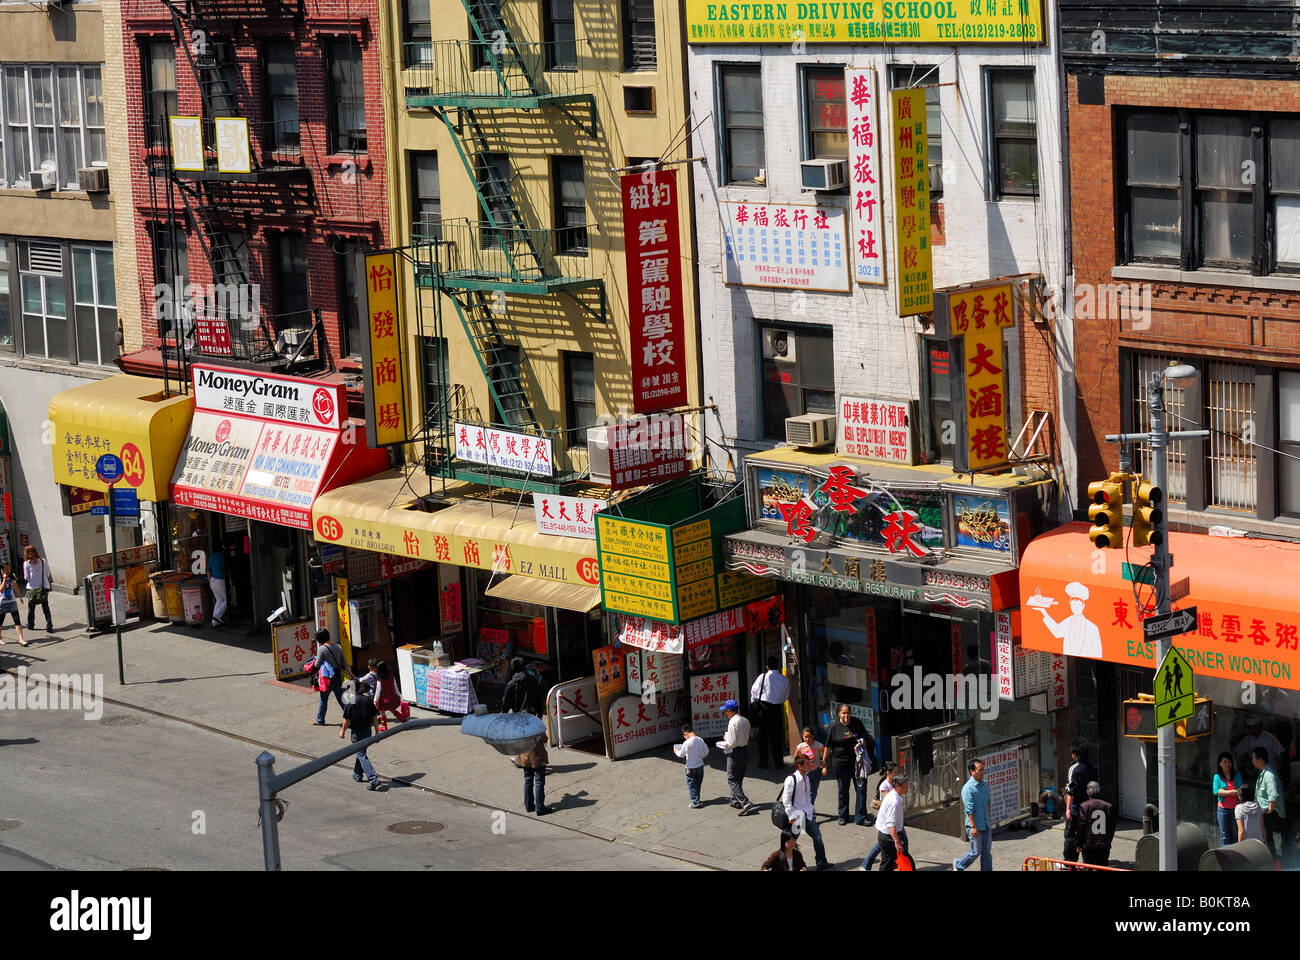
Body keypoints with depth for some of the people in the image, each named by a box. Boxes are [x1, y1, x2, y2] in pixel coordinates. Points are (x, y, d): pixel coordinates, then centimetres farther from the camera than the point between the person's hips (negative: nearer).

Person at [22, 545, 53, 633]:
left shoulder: (26, 563, -10)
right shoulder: (43, 561, -4)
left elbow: (26, 578, -8)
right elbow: (48, 574, 2)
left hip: (32, 589, -2)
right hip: (44, 588, 2)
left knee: (31, 607, 18)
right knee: (46, 608, 7)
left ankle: (30, 625, 28)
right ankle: (49, 626, -4)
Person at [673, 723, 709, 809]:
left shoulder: (687, 742, -21)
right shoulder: (700, 740, -4)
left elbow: (681, 755, -16)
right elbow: (706, 751, 5)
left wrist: (676, 751, 4)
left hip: (691, 767, -6)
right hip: (700, 765, 6)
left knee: (691, 785, 5)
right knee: (698, 784, 18)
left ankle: (695, 802, 2)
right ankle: (696, 800, 28)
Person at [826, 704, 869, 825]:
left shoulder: (857, 723, -2)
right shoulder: (834, 727, -8)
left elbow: (864, 737, 10)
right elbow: (827, 747, -3)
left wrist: (860, 745, -13)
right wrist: (825, 765, -2)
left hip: (857, 761, 2)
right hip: (840, 763, -2)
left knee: (861, 788, -1)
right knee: (843, 789, 9)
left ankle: (860, 818, 8)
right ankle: (843, 816, 26)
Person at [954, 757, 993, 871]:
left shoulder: (985, 785, 7)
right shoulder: (968, 788, -17)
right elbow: (969, 809, -19)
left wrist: (990, 818, 21)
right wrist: (973, 827, -20)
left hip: (986, 825, 7)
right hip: (975, 826, -7)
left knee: (987, 852, 8)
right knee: (976, 852, 1)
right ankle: (958, 865, 24)